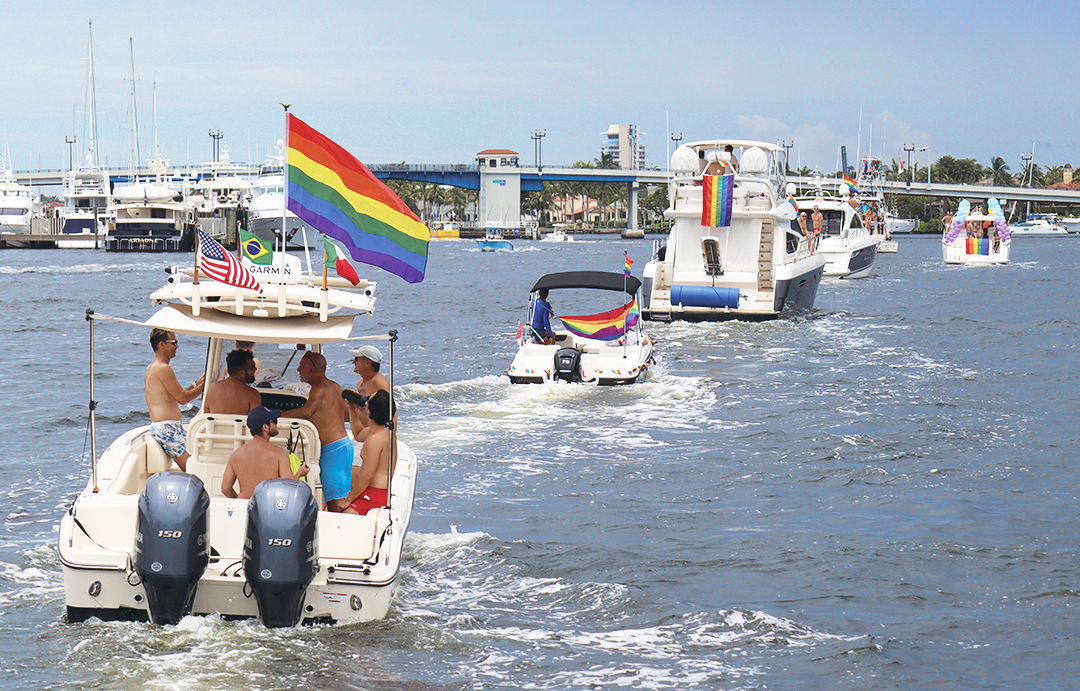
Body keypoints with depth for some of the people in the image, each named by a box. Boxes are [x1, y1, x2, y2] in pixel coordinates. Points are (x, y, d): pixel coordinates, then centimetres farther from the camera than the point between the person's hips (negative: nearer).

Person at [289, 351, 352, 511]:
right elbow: (347, 414, 24)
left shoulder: (319, 389, -15)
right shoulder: (334, 386, 16)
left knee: (335, 500, -9)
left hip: (333, 448, -10)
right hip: (344, 443, 10)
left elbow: (307, 411, -34)